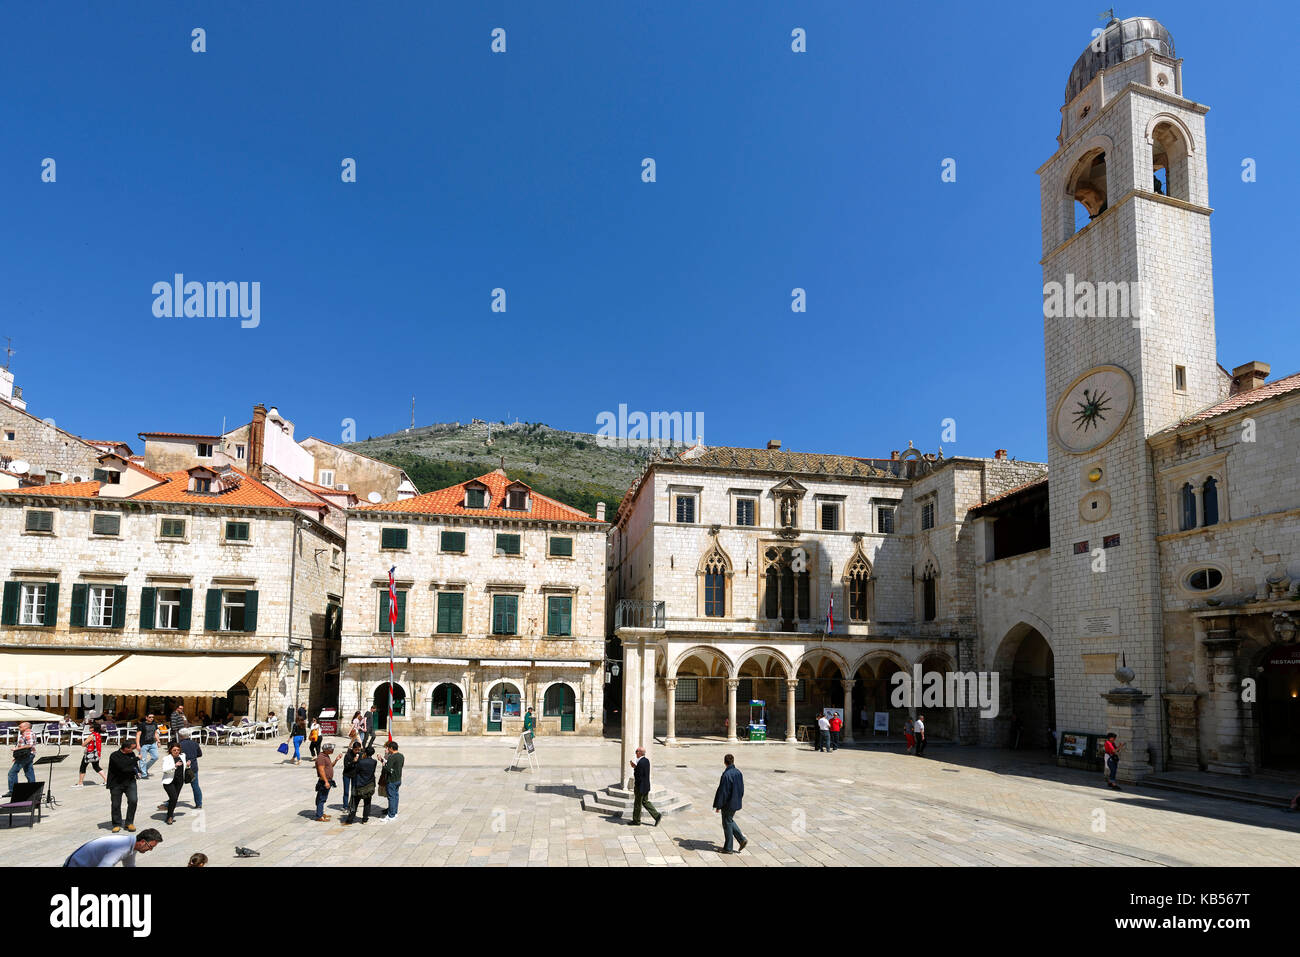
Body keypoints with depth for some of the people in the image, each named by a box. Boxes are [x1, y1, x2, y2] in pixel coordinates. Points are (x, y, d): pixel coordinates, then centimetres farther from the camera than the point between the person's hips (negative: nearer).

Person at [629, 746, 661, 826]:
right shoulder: (646, 760, 4)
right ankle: (657, 815, 13)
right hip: (646, 786, 9)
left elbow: (638, 777, -25)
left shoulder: (640, 763, -25)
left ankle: (636, 821, 19)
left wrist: (634, 768, -13)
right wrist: (635, 767, 4)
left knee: (637, 804, 7)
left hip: (641, 787, -9)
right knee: (645, 802, 19)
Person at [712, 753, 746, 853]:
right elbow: (742, 789, 10)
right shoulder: (738, 772, 0)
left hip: (728, 804, -7)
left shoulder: (726, 775, -24)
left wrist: (718, 805, -13)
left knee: (727, 824, 6)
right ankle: (742, 839, 16)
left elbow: (722, 791, -22)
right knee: (730, 821, 24)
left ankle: (728, 848, 15)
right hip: (736, 803, 8)